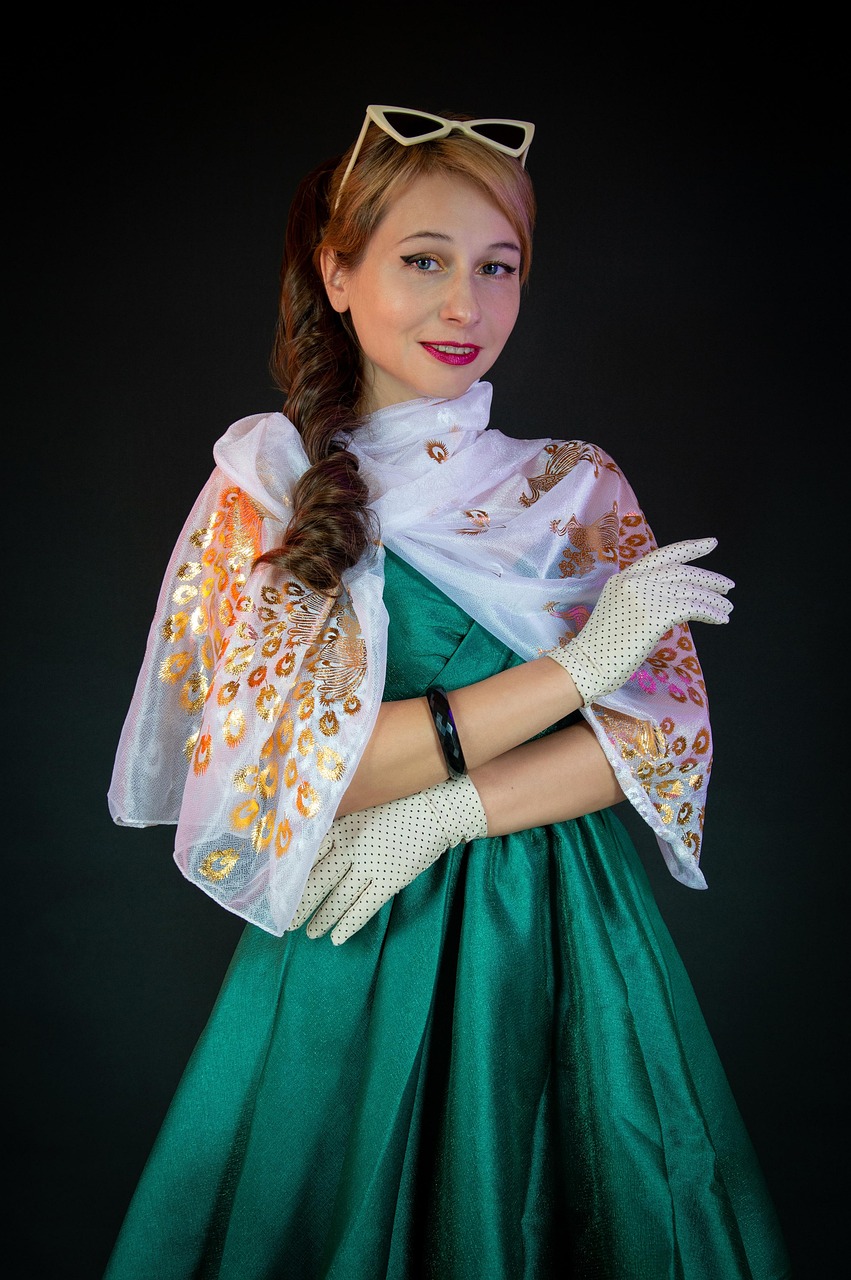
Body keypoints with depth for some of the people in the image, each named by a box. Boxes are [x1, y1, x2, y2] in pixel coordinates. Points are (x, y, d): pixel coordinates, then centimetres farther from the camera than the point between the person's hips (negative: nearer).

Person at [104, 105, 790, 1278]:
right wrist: (576, 666, -18)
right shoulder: (262, 493, -4)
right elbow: (272, 767, -14)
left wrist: (438, 814, -18)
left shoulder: (578, 485, 2)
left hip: (564, 930, 2)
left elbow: (668, 728, -5)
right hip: (348, 948, -2)